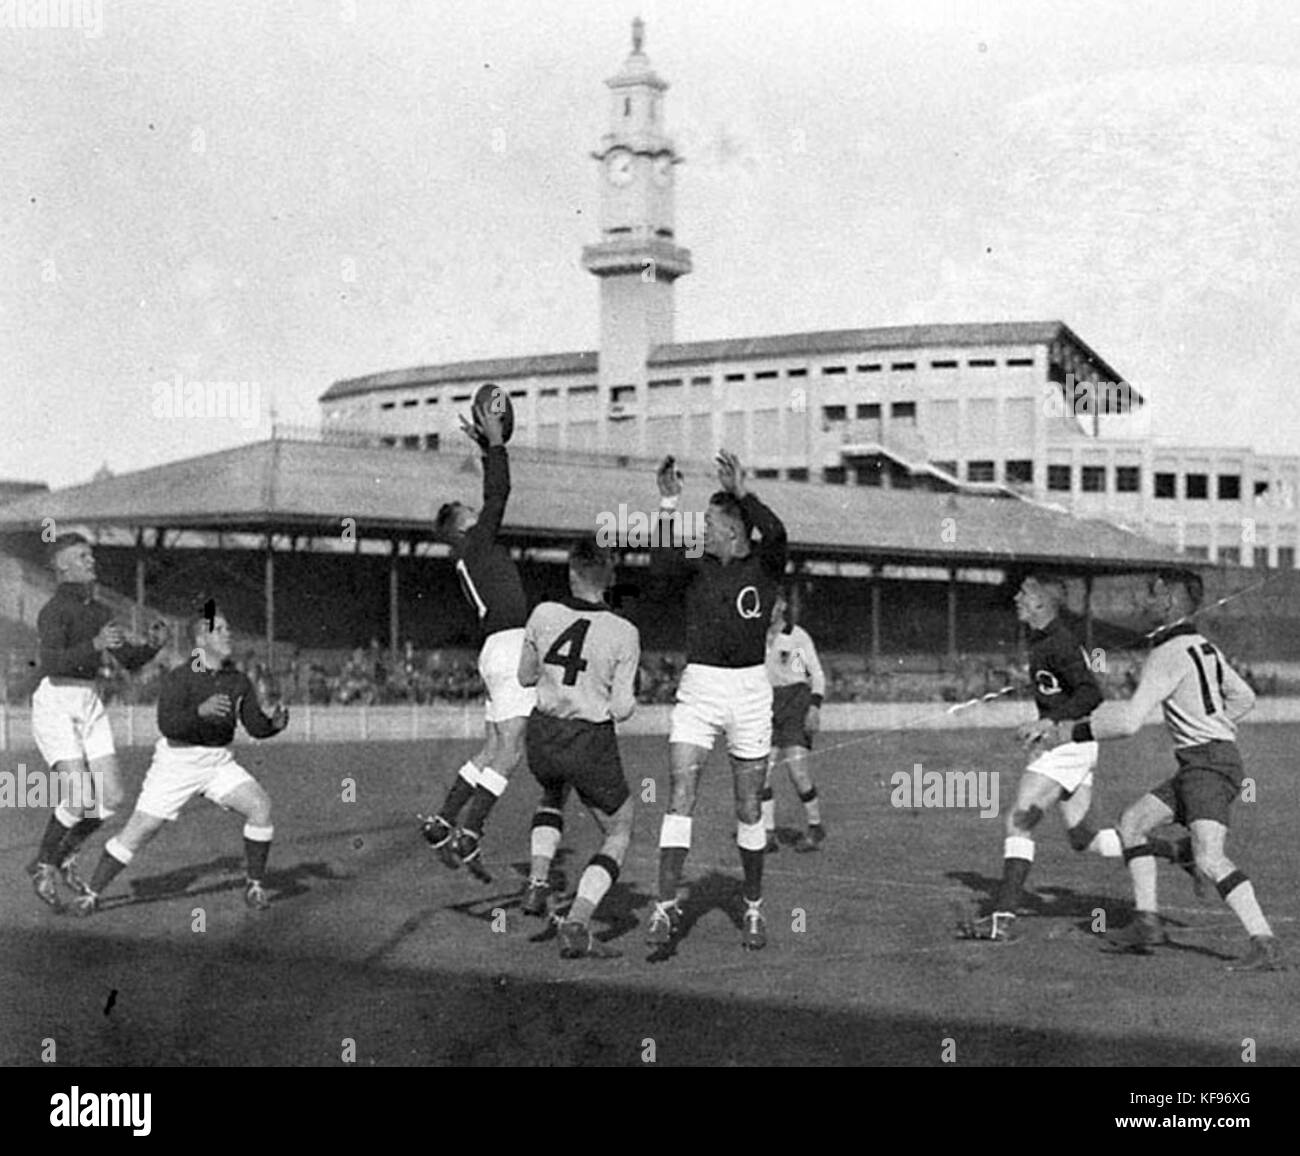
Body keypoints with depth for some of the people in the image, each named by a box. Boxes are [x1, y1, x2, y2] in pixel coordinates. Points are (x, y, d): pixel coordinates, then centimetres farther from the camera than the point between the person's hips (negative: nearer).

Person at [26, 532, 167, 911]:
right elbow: (53, 663, -26)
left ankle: (66, 855, 21)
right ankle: (42, 865, 6)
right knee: (81, 798, -17)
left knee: (113, 798, -3)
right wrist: (96, 644, -39)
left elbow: (130, 660, 13)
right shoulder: (53, 611, -11)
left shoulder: (98, 610, 14)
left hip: (89, 707, 7)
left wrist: (155, 644, -7)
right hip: (55, 705, -7)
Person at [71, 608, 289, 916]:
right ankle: (91, 892, 14)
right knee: (139, 830, -5)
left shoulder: (239, 680, -1)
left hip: (219, 763, 4)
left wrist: (276, 723, -24)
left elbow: (256, 726, -1)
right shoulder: (178, 678, -16)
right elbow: (167, 725, -27)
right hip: (177, 762, -4)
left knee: (260, 804, -19)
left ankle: (255, 885, -6)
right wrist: (201, 711, -43)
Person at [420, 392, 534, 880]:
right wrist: (494, 444, -3)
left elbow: (494, 496, 30)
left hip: (500, 649, 10)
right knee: (509, 748, -13)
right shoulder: (476, 543, -1)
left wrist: (489, 447, 30)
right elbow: (498, 494, -10)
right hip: (510, 644, -10)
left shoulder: (475, 550, 21)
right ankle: (468, 835, -19)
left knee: (494, 748, 13)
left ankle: (442, 822, 13)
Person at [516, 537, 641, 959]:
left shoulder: (544, 615, -4)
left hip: (542, 737, 4)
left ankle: (538, 882, 17)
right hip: (592, 744, -4)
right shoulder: (623, 633, -12)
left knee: (553, 793, 38)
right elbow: (622, 709, -12)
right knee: (619, 835, 16)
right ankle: (576, 924, -2)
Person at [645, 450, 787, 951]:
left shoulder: (765, 566, 1)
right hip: (698, 687, 1)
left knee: (749, 808, 7)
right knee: (680, 798, -10)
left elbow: (776, 534, -22)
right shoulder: (698, 567, 6)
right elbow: (662, 565, -15)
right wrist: (667, 506, -22)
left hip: (750, 689, -1)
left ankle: (753, 908, 22)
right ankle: (666, 907, -8)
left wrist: (741, 494, -32)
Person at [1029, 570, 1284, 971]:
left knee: (1208, 858, -22)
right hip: (1197, 767, 10)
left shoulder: (1170, 653, -13)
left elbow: (1129, 721, -19)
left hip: (1210, 764, -10)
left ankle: (1266, 946, -24)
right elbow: (1243, 697, 27)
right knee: (1132, 822, 13)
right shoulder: (1203, 646, 16)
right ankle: (1147, 922, 13)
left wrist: (1070, 733, -10)